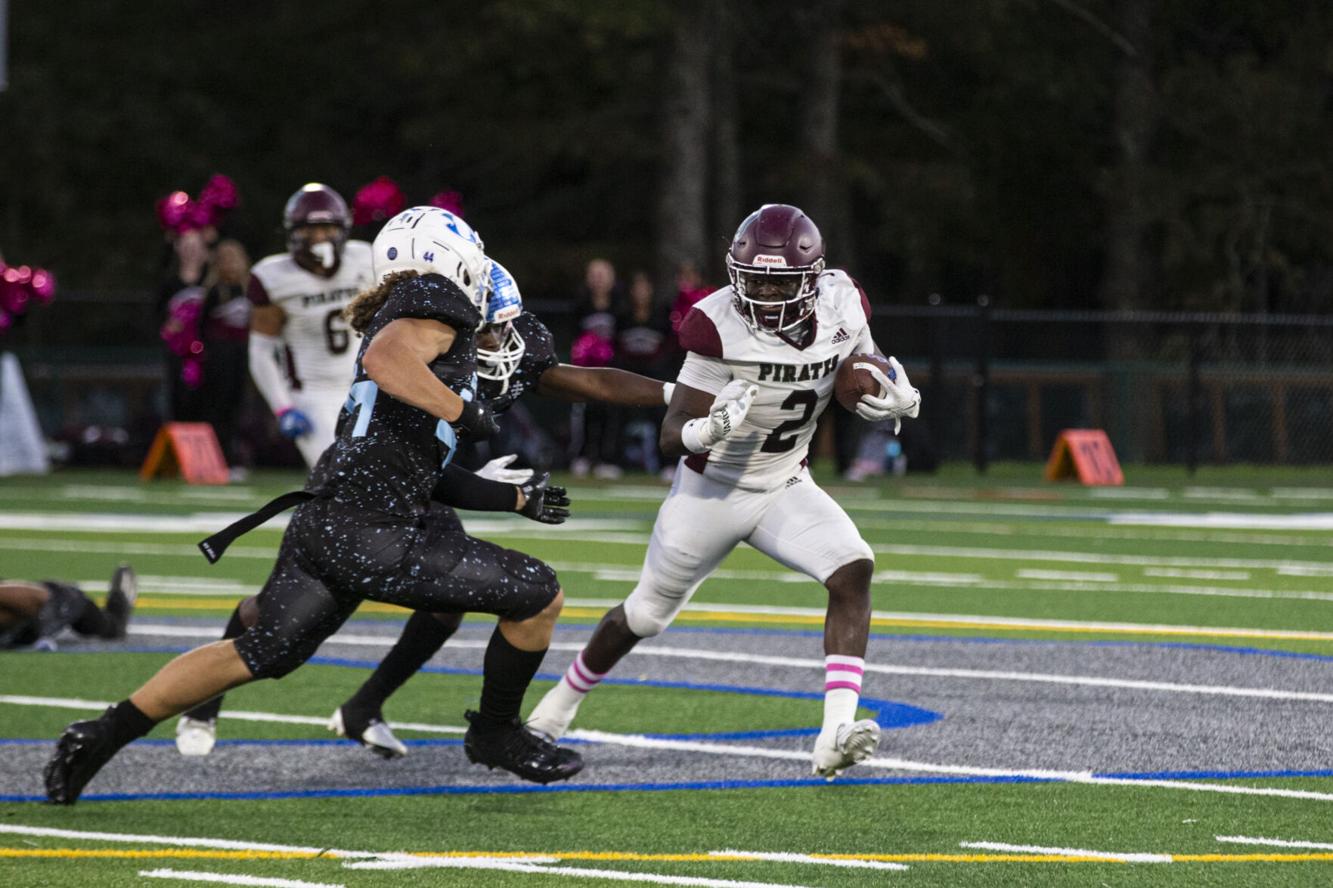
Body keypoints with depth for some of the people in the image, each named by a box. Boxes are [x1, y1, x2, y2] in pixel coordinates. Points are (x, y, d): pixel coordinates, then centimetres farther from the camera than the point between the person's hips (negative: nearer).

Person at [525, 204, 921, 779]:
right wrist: (713, 428, -47)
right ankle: (560, 704, 42)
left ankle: (836, 734, -31)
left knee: (853, 570, -24)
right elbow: (672, 435, -24)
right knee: (646, 614, 14)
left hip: (785, 486, 3)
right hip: (711, 489, -3)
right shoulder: (721, 328, -27)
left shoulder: (840, 307, -14)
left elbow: (864, 382, 5)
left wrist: (897, 400, -19)